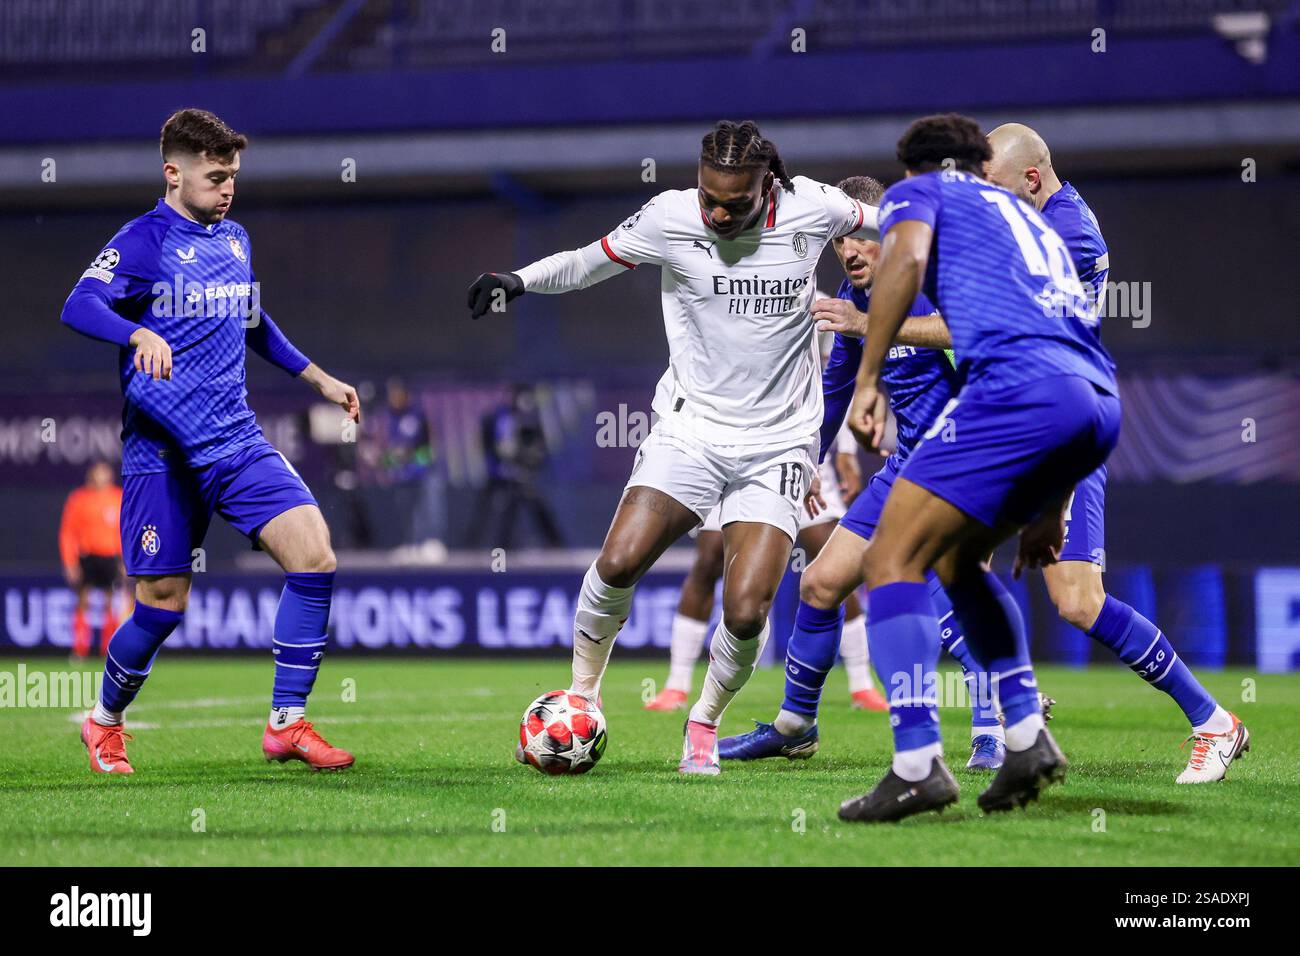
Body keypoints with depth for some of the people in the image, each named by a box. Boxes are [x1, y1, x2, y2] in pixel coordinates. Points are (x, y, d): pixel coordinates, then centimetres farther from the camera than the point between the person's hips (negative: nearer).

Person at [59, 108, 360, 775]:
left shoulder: (234, 240, 14)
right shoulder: (143, 241, -7)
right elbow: (79, 306, -24)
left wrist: (316, 377, 28)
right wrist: (139, 334, -42)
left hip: (237, 442, 6)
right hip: (162, 450, -5)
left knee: (314, 554, -13)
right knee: (164, 604, -1)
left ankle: (287, 724, -7)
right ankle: (104, 722, 26)